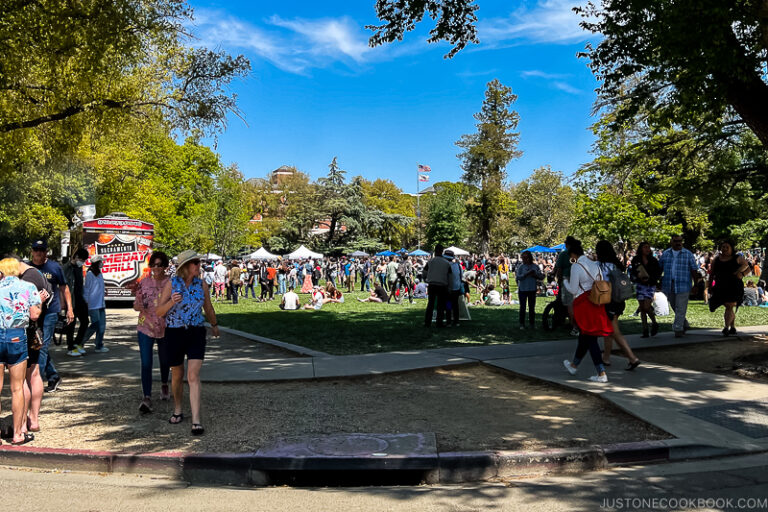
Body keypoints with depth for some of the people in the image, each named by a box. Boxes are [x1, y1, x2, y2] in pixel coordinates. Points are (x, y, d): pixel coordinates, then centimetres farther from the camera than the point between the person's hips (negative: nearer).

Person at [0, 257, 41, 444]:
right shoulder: (28, 287, 1)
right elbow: (34, 315, -3)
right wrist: (40, 302, 13)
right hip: (17, 337, -1)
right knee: (17, 388, 7)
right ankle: (18, 434, 12)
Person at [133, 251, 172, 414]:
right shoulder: (144, 283, 0)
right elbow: (136, 305, 4)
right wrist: (138, 305, -17)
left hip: (165, 328, 0)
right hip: (145, 327, 0)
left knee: (164, 361, 17)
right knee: (146, 363, -9)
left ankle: (164, 385, 44)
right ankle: (147, 398, -8)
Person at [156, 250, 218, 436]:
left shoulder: (202, 285, 1)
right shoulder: (171, 284, -5)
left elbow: (208, 308, 19)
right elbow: (159, 312, -7)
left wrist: (214, 325, 33)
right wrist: (172, 302, -27)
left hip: (196, 333, 0)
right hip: (174, 333, 0)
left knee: (193, 375, -14)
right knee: (177, 375, 16)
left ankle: (196, 421, -16)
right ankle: (177, 411, 40)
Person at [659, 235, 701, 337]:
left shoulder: (688, 254, 3)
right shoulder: (665, 254, 10)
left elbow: (694, 270, 2)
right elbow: (659, 268, 13)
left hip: (683, 286, -3)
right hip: (669, 285, 3)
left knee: (680, 308, -6)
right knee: (674, 307, 11)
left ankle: (678, 329, -3)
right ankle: (684, 325, 27)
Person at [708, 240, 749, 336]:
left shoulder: (738, 258, 2)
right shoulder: (716, 259, 10)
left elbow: (748, 268, 6)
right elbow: (712, 274, 15)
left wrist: (742, 274, -15)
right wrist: (710, 287, 12)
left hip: (734, 286, -4)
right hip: (720, 287, 4)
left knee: (730, 306, -12)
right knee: (730, 307, 11)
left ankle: (726, 328, -19)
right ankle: (733, 328, 21)